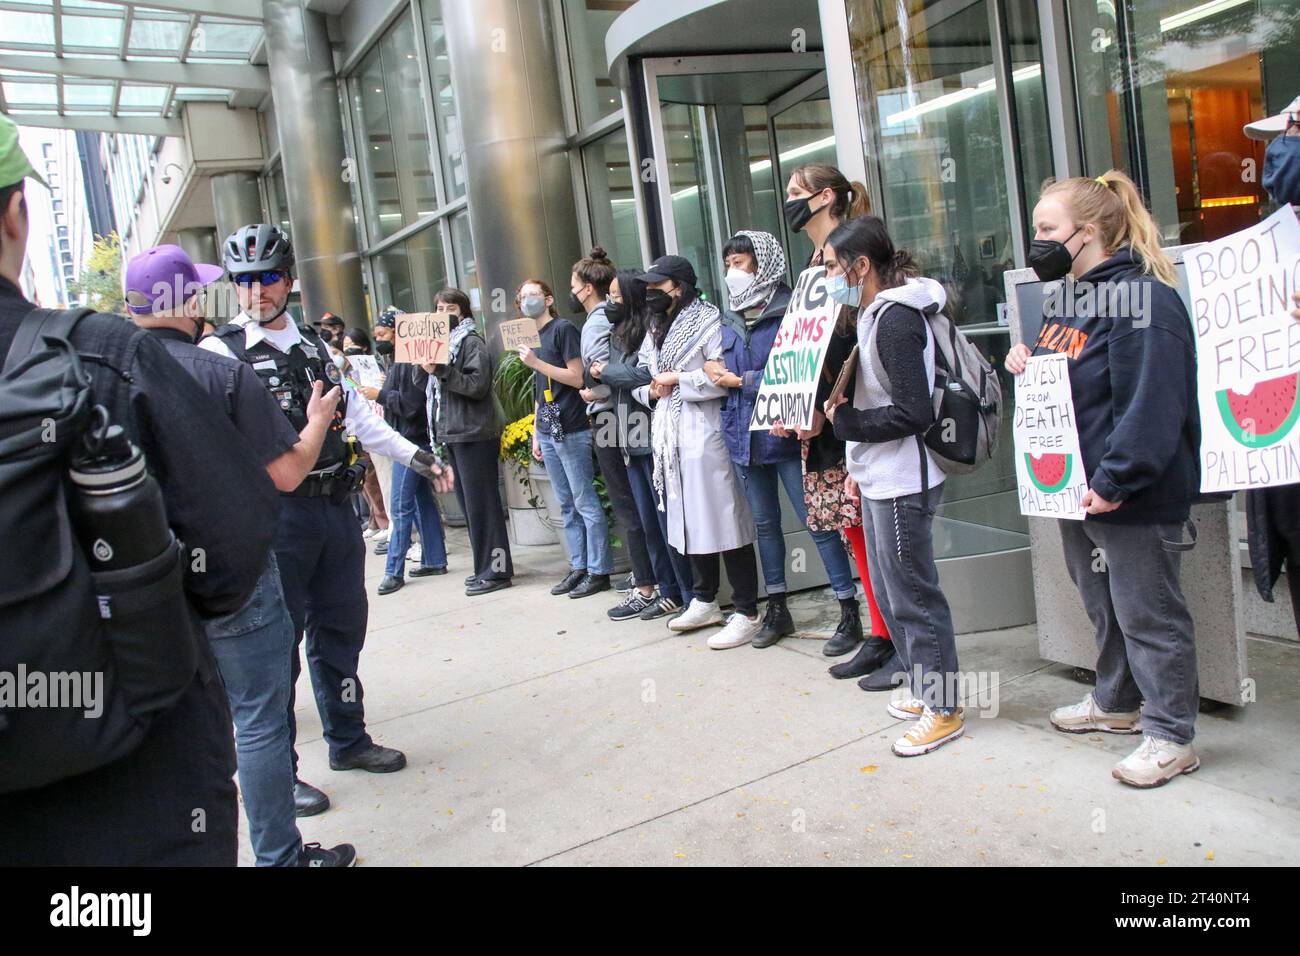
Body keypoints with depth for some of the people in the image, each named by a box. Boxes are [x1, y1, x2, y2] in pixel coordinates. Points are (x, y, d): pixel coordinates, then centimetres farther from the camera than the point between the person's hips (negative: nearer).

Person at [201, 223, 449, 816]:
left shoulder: (313, 344, 14)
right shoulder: (220, 352, -5)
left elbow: (356, 414, 19)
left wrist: (412, 455, 16)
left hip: (335, 505, 6)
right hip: (275, 514, -6)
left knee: (341, 627, 16)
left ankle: (347, 739, 33)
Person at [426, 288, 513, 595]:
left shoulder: (472, 342, -6)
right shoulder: (443, 343, 20)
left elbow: (477, 384, -18)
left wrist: (440, 371, -21)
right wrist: (428, 369, 8)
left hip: (474, 435, -9)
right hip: (453, 434, 9)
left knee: (481, 504, -7)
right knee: (468, 504, 11)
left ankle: (495, 570, -3)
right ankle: (486, 566, 18)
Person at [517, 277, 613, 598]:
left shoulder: (564, 329, -5)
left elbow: (577, 378, -13)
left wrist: (536, 362, -15)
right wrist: (536, 435, 18)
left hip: (571, 430, -8)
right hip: (548, 432, 8)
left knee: (585, 503, -4)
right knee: (567, 504, 10)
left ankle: (599, 571, 2)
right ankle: (578, 567, 16)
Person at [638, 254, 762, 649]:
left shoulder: (707, 321, -9)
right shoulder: (656, 329, 18)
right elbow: (644, 376, 25)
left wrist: (678, 378, -11)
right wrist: (653, 389, 3)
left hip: (704, 433, -8)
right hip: (670, 435, 8)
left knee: (723, 519, -5)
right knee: (688, 517, 14)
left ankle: (747, 614, 1)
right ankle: (704, 602, 28)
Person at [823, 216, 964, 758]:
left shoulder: (896, 319, -18)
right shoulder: (873, 314, 12)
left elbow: (914, 413, -23)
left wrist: (844, 420, -15)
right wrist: (860, 462, 14)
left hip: (903, 483, -10)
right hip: (878, 479, 10)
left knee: (913, 596, 0)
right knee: (888, 591, 18)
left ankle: (942, 711, 13)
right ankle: (920, 689, 33)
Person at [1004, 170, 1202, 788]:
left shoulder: (1142, 298, -19)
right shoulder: (1072, 299, 12)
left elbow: (1151, 404, -26)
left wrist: (1116, 481, -26)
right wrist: (1023, 363, 3)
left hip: (1134, 498, -9)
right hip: (1079, 490, 10)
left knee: (1147, 613, 2)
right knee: (1103, 603, 22)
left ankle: (1171, 736, 16)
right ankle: (1117, 703, 40)